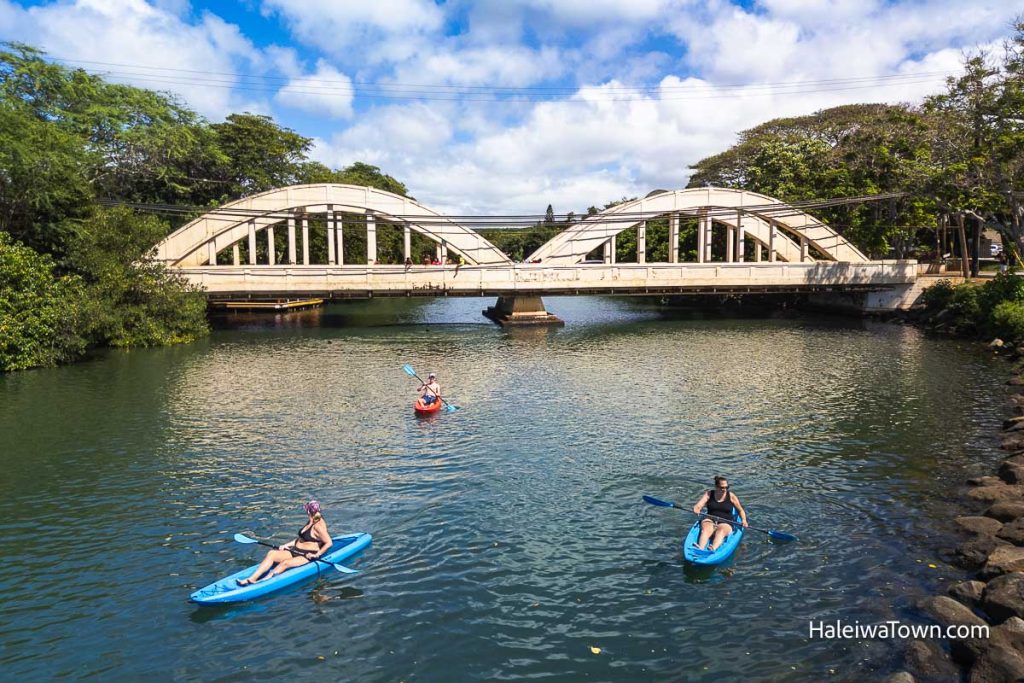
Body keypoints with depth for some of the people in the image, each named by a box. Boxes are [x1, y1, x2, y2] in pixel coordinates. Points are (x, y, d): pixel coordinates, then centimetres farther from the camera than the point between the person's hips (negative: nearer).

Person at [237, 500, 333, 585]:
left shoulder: (318, 526, -15)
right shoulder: (311, 522, 15)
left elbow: (329, 543, -20)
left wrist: (316, 555, -23)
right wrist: (286, 545, 12)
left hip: (307, 556, -9)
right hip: (295, 551, 9)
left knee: (285, 563, -32)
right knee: (271, 553, -11)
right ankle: (251, 578, -23)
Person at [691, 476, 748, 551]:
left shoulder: (731, 496, 6)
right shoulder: (709, 494, 7)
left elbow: (740, 510, 13)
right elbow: (698, 506, 0)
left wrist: (744, 520, -7)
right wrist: (696, 510, -24)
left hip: (725, 523, -1)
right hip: (710, 521, 1)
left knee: (720, 531, -37)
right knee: (706, 530, -34)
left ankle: (713, 549, -64)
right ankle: (700, 549, -60)